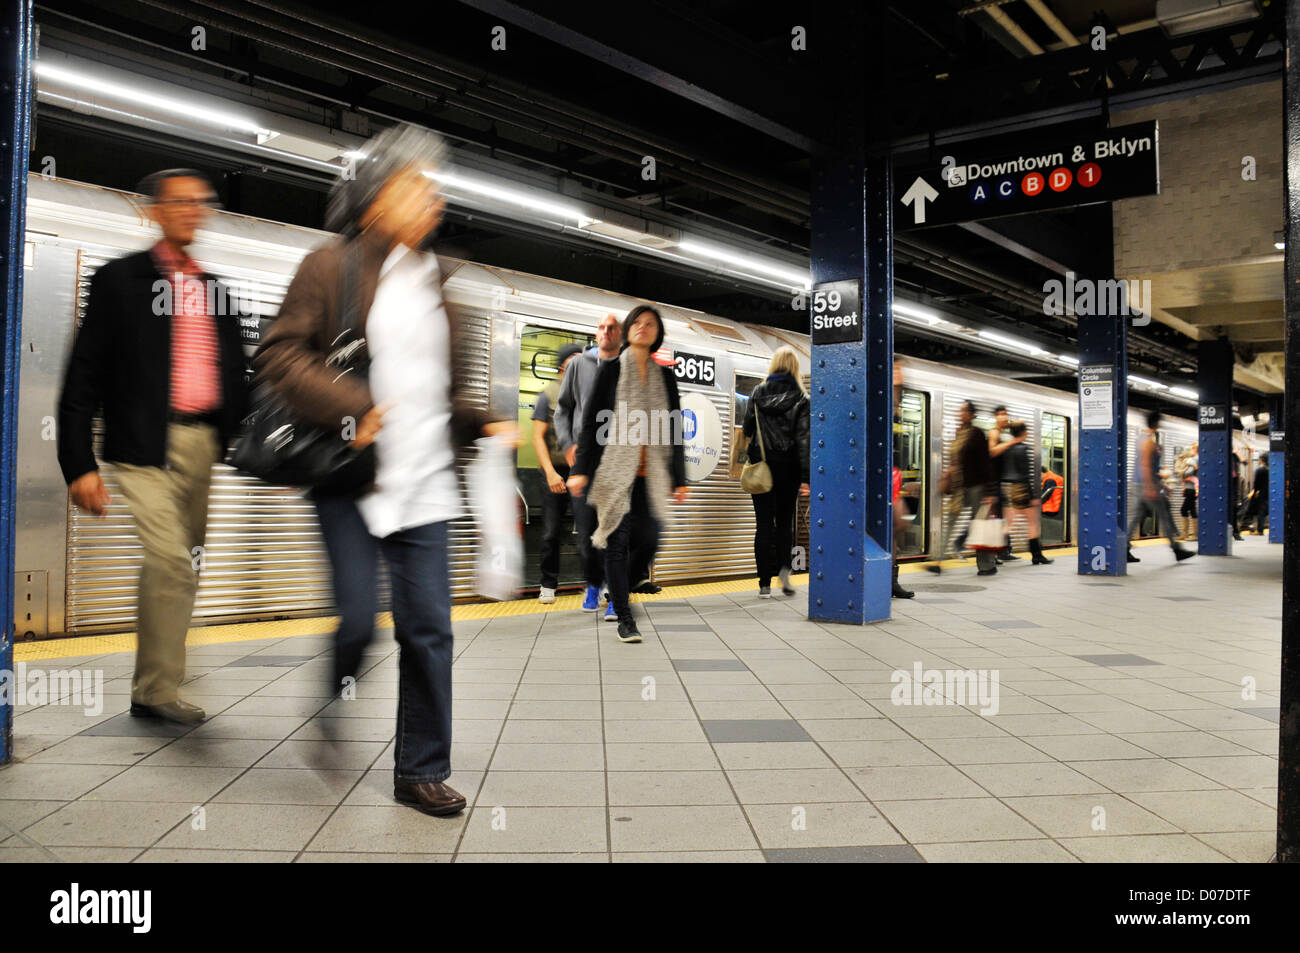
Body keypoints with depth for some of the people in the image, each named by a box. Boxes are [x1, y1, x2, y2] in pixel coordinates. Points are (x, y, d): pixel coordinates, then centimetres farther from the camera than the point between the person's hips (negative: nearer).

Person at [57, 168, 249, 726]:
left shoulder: (215, 291, 17)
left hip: (202, 446, 6)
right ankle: (158, 690, -1)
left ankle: (152, 690, 21)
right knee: (168, 561, -15)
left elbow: (236, 381, 21)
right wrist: (79, 464, -9)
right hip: (145, 445, -5)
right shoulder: (120, 281, 1)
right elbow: (82, 377, -3)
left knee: (182, 571, 9)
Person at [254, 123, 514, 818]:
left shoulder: (434, 283, 18)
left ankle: (421, 771, 17)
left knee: (428, 627, 4)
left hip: (424, 485, 5)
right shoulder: (331, 268, 0)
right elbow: (277, 354, -8)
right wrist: (351, 407, -19)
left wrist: (485, 425, 8)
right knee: (354, 622, -4)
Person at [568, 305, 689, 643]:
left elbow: (674, 431, 13)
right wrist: (580, 469, -7)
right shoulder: (611, 369, 1)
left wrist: (679, 479, 10)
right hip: (615, 470, -3)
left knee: (648, 542, -3)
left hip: (650, 475, 3)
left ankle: (617, 589, 26)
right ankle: (624, 618, 6)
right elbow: (591, 421, -1)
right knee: (617, 543, -3)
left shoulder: (665, 376, 11)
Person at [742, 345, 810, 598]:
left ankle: (765, 583, 3)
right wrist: (806, 477, -8)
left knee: (764, 523, 4)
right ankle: (784, 566, -8)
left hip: (761, 465, 0)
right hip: (788, 467, 0)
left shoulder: (758, 393, 1)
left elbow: (747, 430, 1)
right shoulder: (801, 399, -3)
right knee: (785, 521, 15)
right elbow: (804, 438, -8)